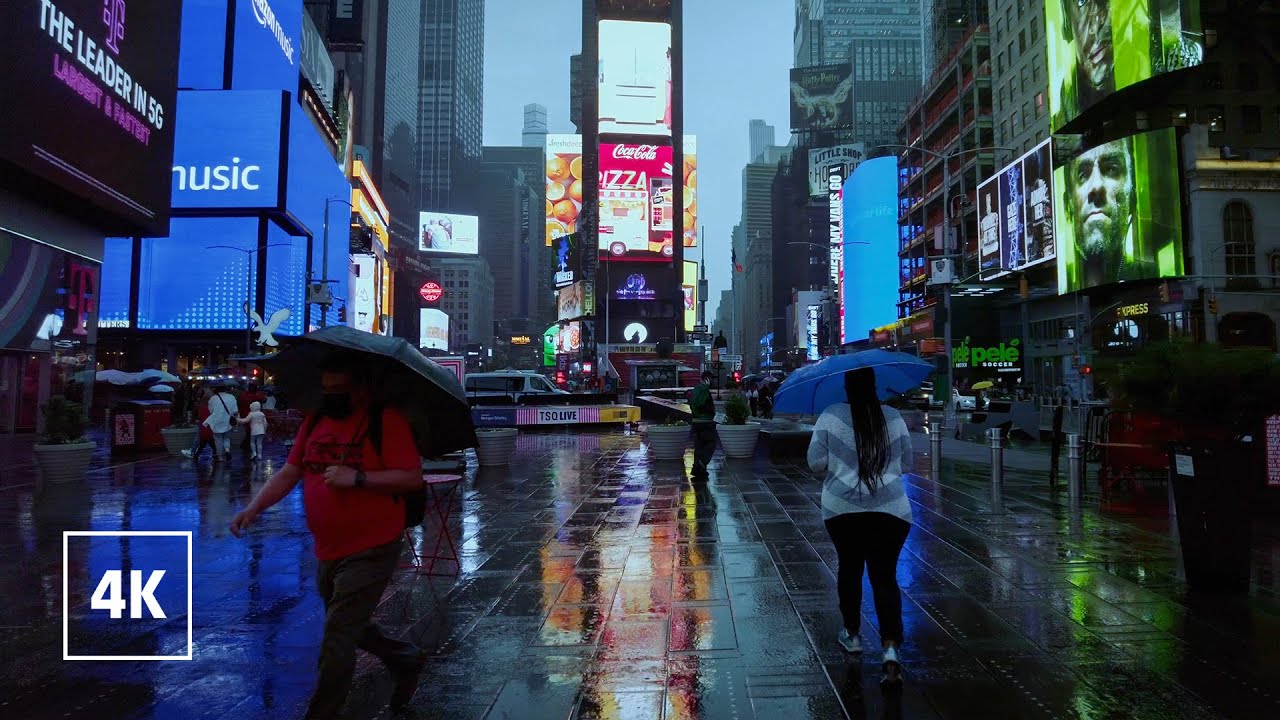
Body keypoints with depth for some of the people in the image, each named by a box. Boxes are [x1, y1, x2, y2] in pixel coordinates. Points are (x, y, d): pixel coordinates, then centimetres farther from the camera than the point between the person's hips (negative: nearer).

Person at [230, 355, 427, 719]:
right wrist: (253, 508, -6)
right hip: (327, 552, 8)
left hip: (371, 551, -8)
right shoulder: (315, 421, 6)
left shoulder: (386, 420, -14)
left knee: (337, 641, -3)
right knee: (350, 627, 24)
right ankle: (407, 662, 46)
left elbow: (413, 477, -19)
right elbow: (288, 473, 7)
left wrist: (357, 477, -27)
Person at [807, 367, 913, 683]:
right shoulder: (894, 418, 3)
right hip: (891, 509, 1)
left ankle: (852, 633, 30)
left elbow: (815, 462, -4)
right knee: (885, 576, 4)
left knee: (849, 568, 17)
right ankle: (891, 646, -10)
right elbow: (906, 464, 11)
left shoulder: (830, 417, -4)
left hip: (843, 509, -1)